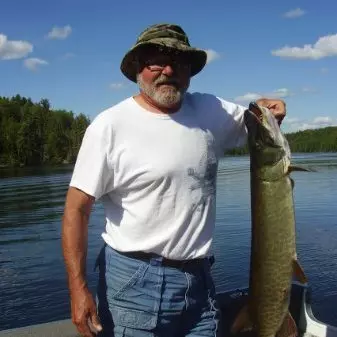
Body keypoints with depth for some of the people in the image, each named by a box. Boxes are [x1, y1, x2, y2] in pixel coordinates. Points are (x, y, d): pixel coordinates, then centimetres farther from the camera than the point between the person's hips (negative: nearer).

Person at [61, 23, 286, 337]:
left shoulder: (211, 112, 3)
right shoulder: (110, 125, -10)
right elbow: (76, 209, -10)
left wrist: (268, 110, -4)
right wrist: (78, 288, -17)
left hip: (199, 279, 5)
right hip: (133, 281, -4)